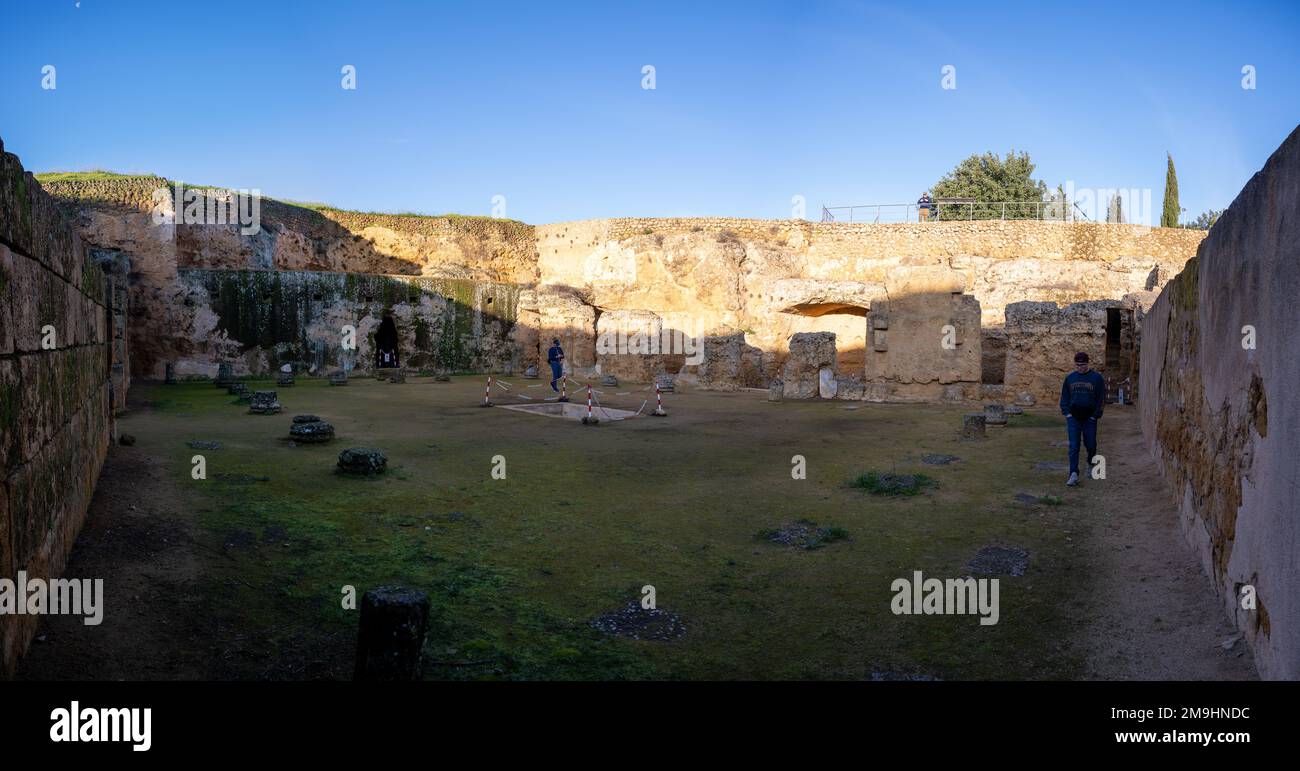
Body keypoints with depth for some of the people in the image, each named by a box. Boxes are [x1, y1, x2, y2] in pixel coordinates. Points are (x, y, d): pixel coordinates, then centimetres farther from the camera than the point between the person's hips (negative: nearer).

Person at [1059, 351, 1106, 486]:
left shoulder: (1097, 378, -1)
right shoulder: (1069, 378, 7)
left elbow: (1101, 398, -1)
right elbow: (1064, 397, 13)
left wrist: (1096, 415, -6)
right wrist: (1067, 413, 1)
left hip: (1089, 419, -1)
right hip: (1073, 418, 1)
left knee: (1090, 445, 9)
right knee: (1073, 446, -6)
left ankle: (1091, 464, 39)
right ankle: (1074, 474, -8)